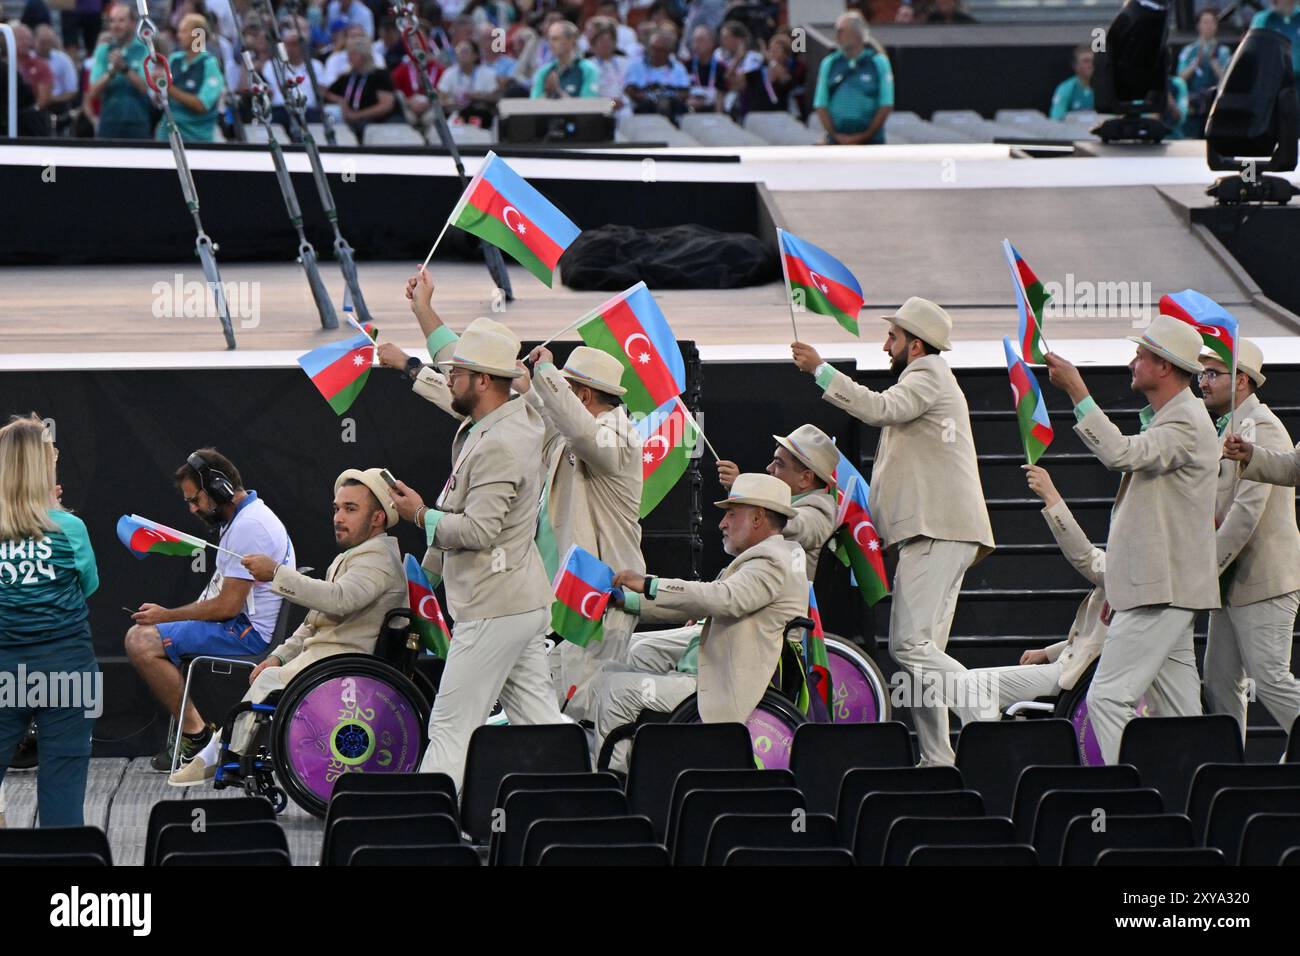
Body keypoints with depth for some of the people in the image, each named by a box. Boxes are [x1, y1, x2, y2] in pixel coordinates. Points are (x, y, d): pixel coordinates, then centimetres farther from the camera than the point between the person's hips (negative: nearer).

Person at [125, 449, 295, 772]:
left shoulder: (248, 527, -19)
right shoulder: (247, 517, 16)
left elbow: (227, 605, -21)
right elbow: (224, 594, 21)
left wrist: (166, 616, -9)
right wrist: (166, 616, 10)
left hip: (248, 631, -11)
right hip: (246, 627, 11)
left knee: (142, 642, -19)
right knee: (139, 635, 16)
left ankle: (196, 734, -14)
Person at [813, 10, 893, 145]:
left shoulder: (879, 62, -1)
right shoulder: (829, 64, 7)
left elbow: (886, 106, -3)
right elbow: (820, 105, 6)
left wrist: (864, 136, -9)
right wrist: (836, 136, -6)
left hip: (871, 141, -2)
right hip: (837, 143, 2)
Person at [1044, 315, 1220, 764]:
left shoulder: (1187, 424, -14)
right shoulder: (1168, 419, 21)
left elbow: (1121, 453, -31)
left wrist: (1076, 389, -27)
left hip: (1161, 592, -11)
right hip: (1161, 588, 11)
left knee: (1108, 697, -15)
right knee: (1180, 712, 8)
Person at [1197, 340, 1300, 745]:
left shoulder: (1261, 426, -13)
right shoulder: (1227, 427, 18)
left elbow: (1249, 510, -22)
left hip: (1263, 579, -10)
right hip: (1232, 581, 10)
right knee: (1220, 682, 8)